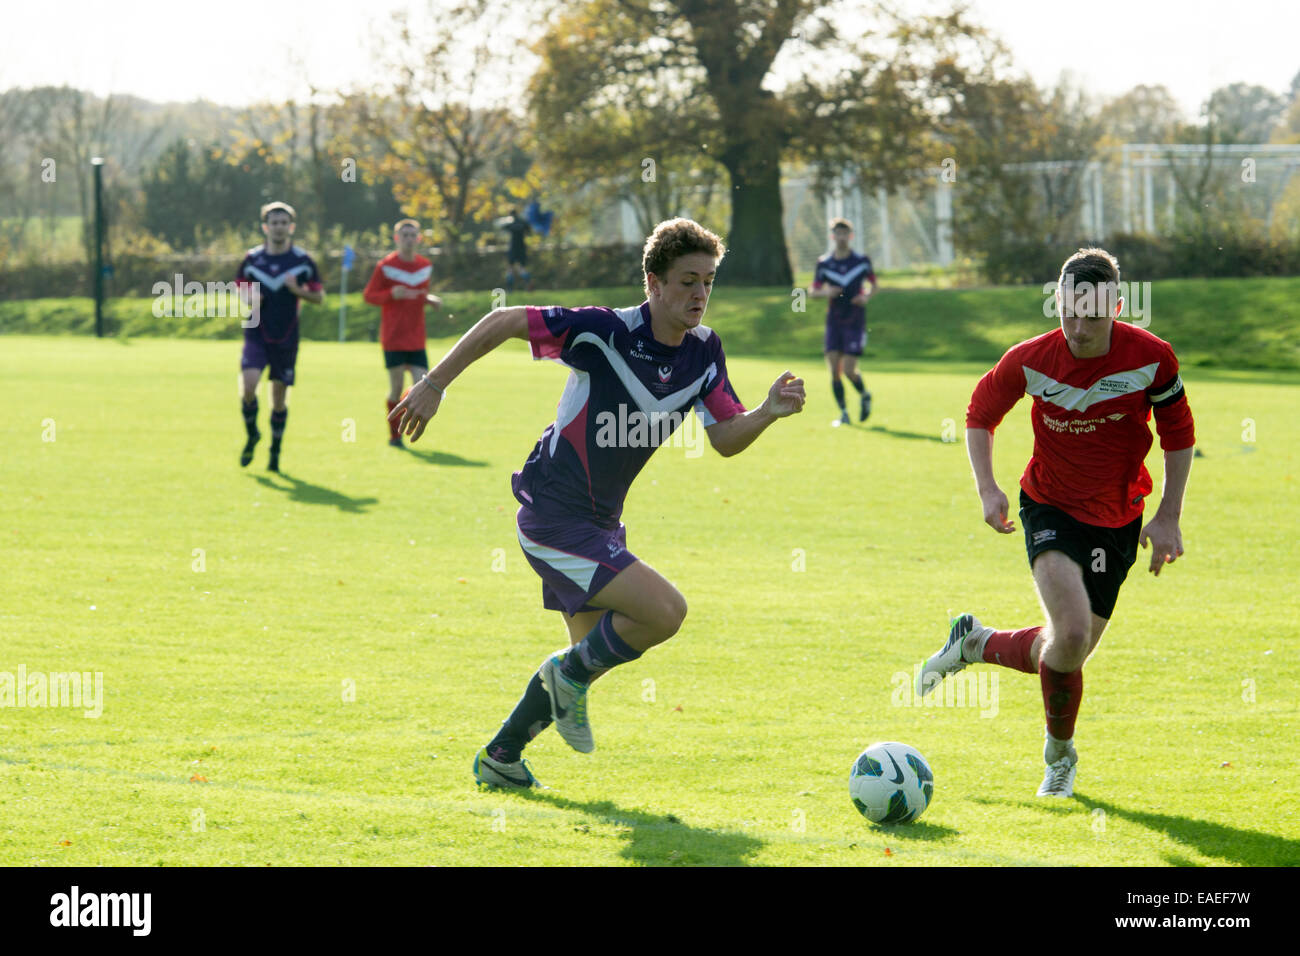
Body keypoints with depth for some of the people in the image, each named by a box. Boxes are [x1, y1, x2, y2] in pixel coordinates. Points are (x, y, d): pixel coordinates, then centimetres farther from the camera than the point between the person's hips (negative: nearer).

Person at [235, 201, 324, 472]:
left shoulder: (303, 261, -1)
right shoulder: (252, 258, 2)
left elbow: (319, 296, 4)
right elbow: (241, 285, 16)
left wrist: (298, 290, -15)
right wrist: (249, 297, -7)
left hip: (286, 338, 0)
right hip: (257, 334, 0)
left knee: (279, 396, 3)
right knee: (248, 384, -19)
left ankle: (275, 450, 20)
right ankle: (252, 435, 5)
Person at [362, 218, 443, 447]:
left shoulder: (425, 266, 10)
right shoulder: (385, 266, -5)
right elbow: (368, 295, -3)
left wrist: (430, 299, 2)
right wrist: (392, 295, -20)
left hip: (416, 338, 4)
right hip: (393, 337, -4)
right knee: (396, 387, -3)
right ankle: (394, 434, 12)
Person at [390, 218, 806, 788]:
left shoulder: (703, 351, -1)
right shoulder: (606, 332, -21)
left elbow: (725, 438, 4)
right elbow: (502, 322, -15)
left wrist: (770, 411, -16)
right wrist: (433, 386, -14)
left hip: (599, 521, 9)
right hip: (553, 516, -9)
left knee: (593, 649, 20)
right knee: (664, 611, -21)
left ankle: (500, 758, 34)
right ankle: (572, 676, 4)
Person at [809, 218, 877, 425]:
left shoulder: (862, 261, -1)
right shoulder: (824, 263, 1)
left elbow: (874, 284, 13)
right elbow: (813, 291, 6)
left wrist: (866, 296, -8)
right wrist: (826, 293, -15)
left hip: (855, 322, -2)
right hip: (834, 322, 2)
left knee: (848, 370, -10)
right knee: (834, 370, -4)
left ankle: (864, 396, 20)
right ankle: (843, 413, 8)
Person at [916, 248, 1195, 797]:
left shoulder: (1152, 358, -16)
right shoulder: (1030, 361, -15)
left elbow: (1178, 432, 1)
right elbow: (980, 414, 4)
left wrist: (1169, 517, -3)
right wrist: (987, 490, -9)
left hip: (1117, 519, 2)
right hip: (1050, 507, -2)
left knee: (1069, 651, 4)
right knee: (1071, 634, -24)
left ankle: (976, 644, 35)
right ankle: (1059, 753, 5)